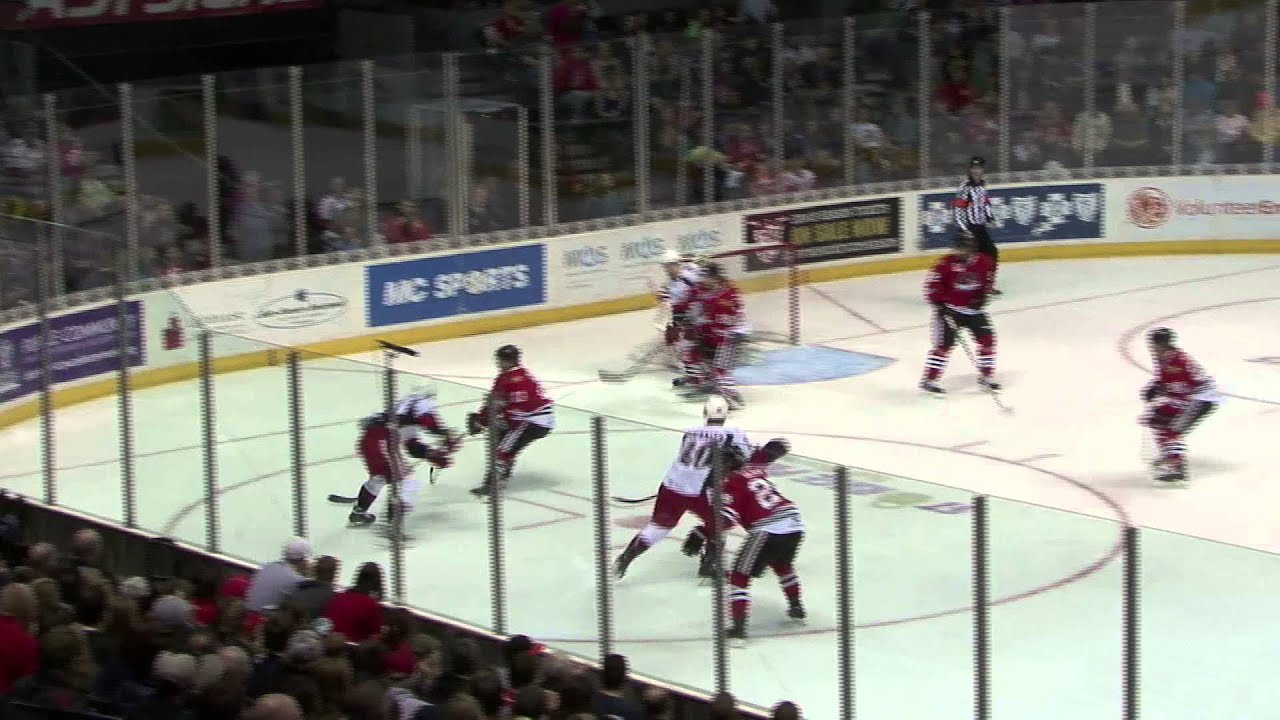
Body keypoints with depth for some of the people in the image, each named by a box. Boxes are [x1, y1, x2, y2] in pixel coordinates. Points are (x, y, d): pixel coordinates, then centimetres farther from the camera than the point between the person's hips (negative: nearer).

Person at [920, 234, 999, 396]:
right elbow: (932, 284, -16)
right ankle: (929, 381, -4)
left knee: (987, 339, 0)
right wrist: (940, 304, -20)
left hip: (973, 308, 5)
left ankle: (985, 377, 16)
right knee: (944, 343, -11)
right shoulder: (946, 263, -19)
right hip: (949, 309, -5)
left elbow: (988, 280, 9)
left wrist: (981, 297, -6)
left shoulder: (983, 263, -7)